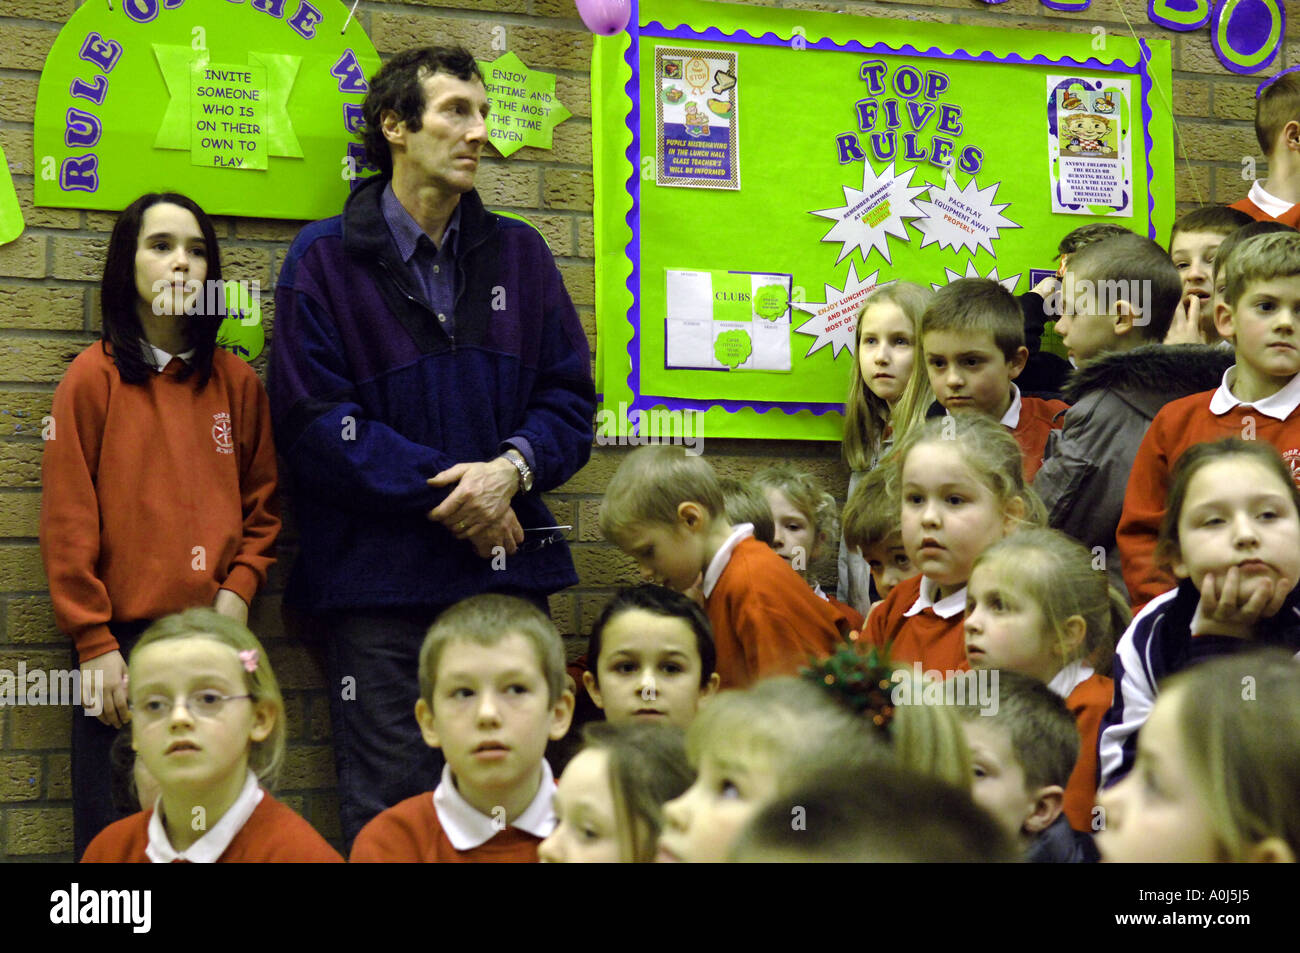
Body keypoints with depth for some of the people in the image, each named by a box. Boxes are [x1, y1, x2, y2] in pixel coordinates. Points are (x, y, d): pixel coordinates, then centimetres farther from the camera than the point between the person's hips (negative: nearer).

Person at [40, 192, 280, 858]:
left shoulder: (237, 382, 10)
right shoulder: (94, 378, 0)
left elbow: (262, 504, 14)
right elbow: (68, 519, -4)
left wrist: (239, 589, -3)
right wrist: (93, 642, -8)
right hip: (120, 644, -3)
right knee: (113, 828, 2)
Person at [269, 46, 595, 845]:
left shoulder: (520, 255, 13)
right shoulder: (325, 260, 2)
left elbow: (571, 396, 9)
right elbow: (317, 420, -6)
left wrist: (512, 467, -11)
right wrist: (445, 490, -13)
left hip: (510, 571, 3)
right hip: (377, 581, -3)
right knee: (391, 816, 1)